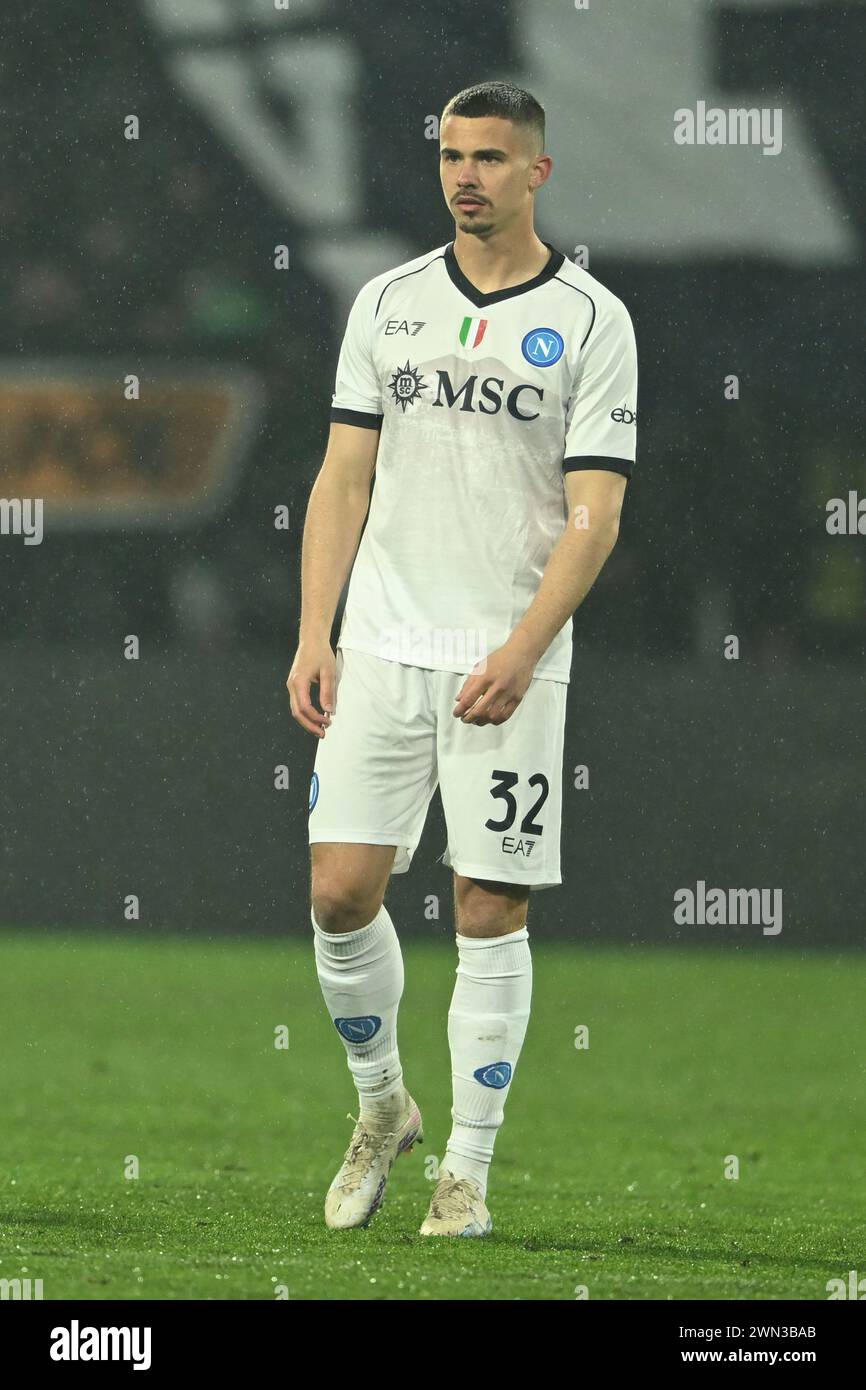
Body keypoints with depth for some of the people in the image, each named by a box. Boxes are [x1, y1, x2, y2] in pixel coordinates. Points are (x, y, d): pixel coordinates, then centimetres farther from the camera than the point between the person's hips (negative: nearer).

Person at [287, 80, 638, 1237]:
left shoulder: (591, 320, -2)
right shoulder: (389, 302, 9)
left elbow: (595, 514, -6)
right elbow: (345, 480, 10)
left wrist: (521, 653, -17)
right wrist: (314, 638, 0)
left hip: (510, 666, -3)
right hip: (382, 650, 3)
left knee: (491, 914, -2)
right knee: (341, 892, -4)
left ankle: (468, 1173, 7)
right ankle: (382, 1110, 20)